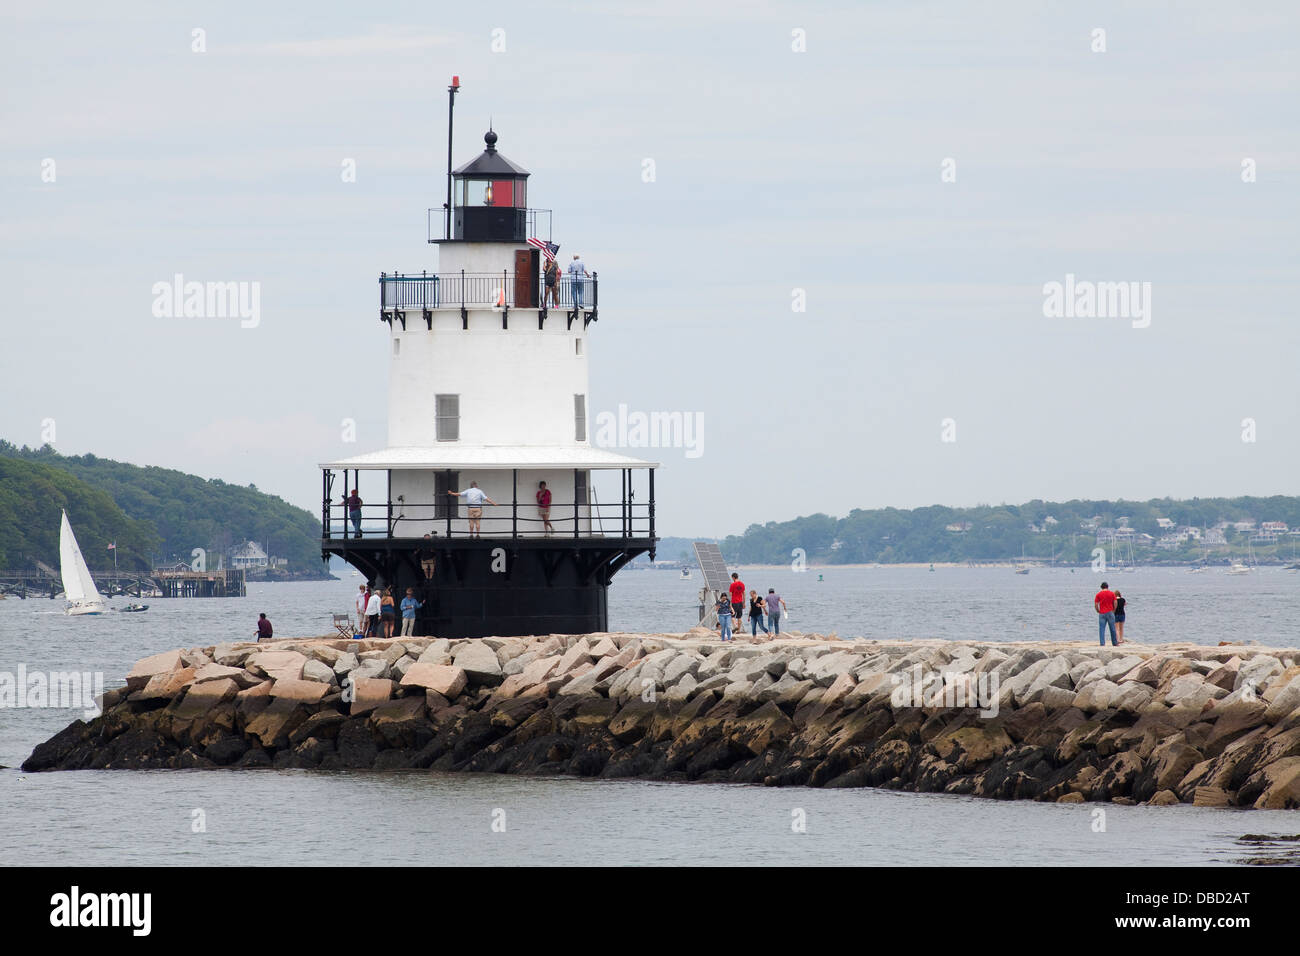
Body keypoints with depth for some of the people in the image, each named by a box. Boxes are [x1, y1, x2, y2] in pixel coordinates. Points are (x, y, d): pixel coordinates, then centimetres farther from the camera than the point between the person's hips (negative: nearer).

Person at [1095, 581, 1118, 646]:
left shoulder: (1098, 594, 0)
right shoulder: (1112, 593, 1)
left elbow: (1096, 605, -5)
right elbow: (1115, 603, -1)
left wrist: (1098, 611, 10)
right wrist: (1113, 611, 13)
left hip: (1102, 613, -1)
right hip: (1110, 613, 1)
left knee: (1101, 629, 0)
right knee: (1112, 629, 9)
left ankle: (1102, 643, -8)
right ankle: (1114, 643, 17)